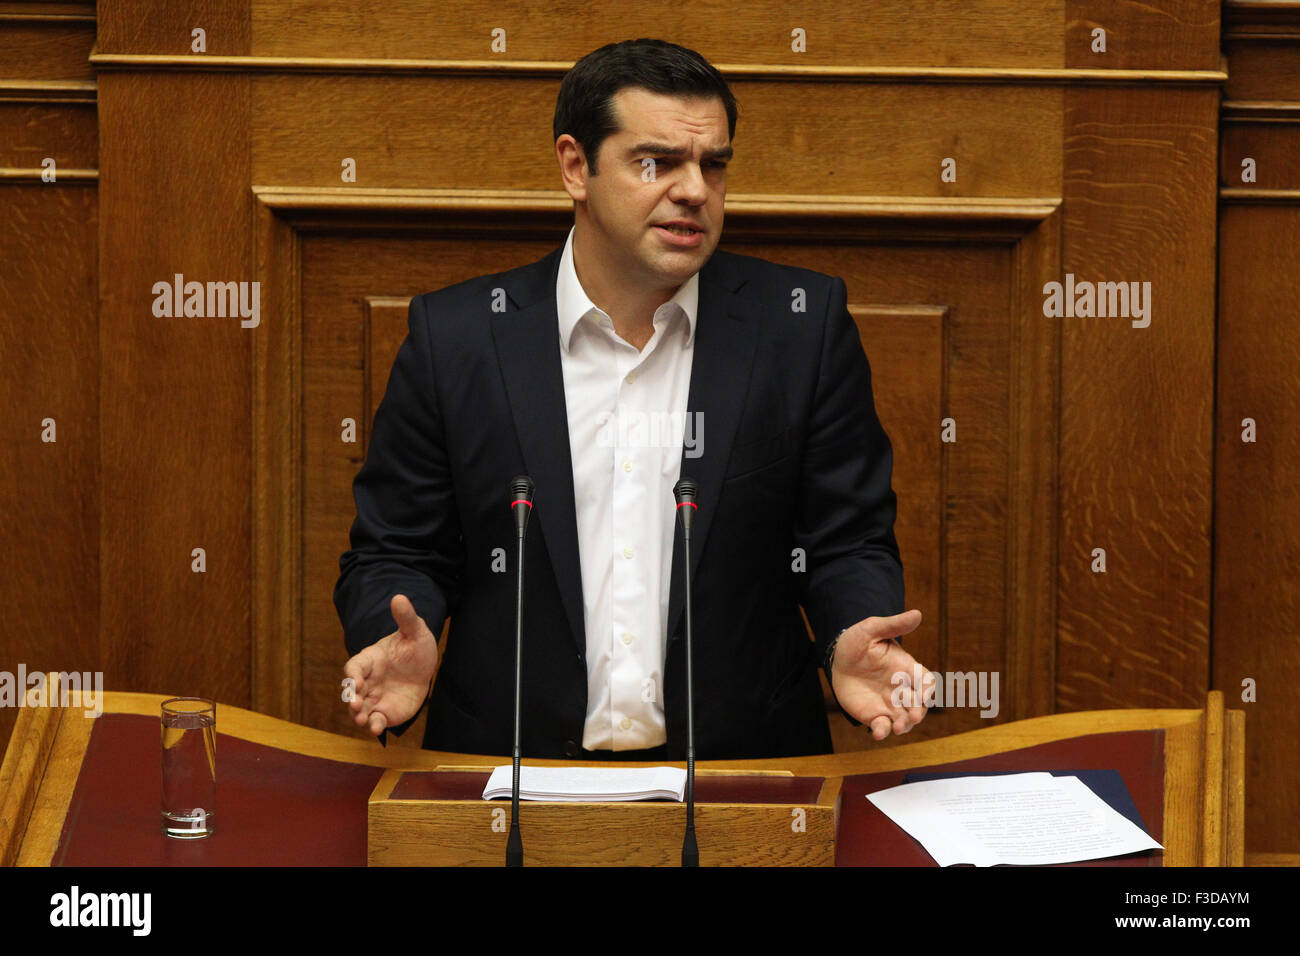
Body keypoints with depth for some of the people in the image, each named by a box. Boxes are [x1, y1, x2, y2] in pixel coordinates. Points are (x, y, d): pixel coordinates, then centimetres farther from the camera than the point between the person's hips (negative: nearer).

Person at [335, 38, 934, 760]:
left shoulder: (805, 326, 6)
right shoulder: (455, 337, 5)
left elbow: (848, 543, 9)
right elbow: (397, 554, 11)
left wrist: (854, 642, -12)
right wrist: (400, 646, -11)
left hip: (741, 782, 1)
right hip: (516, 782, 0)